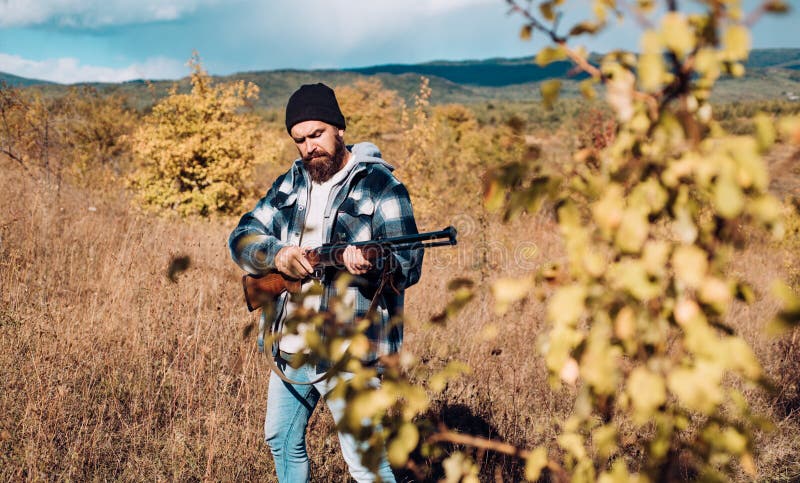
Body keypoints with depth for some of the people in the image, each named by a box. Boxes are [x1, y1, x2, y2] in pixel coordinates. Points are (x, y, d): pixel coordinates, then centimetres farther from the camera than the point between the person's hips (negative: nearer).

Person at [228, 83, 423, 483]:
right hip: (289, 348, 7)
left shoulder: (381, 187, -8)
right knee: (281, 441, 22)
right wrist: (277, 254, -19)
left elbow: (408, 266, -14)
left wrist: (369, 265, -37)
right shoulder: (290, 184, 10)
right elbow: (242, 237, 3)